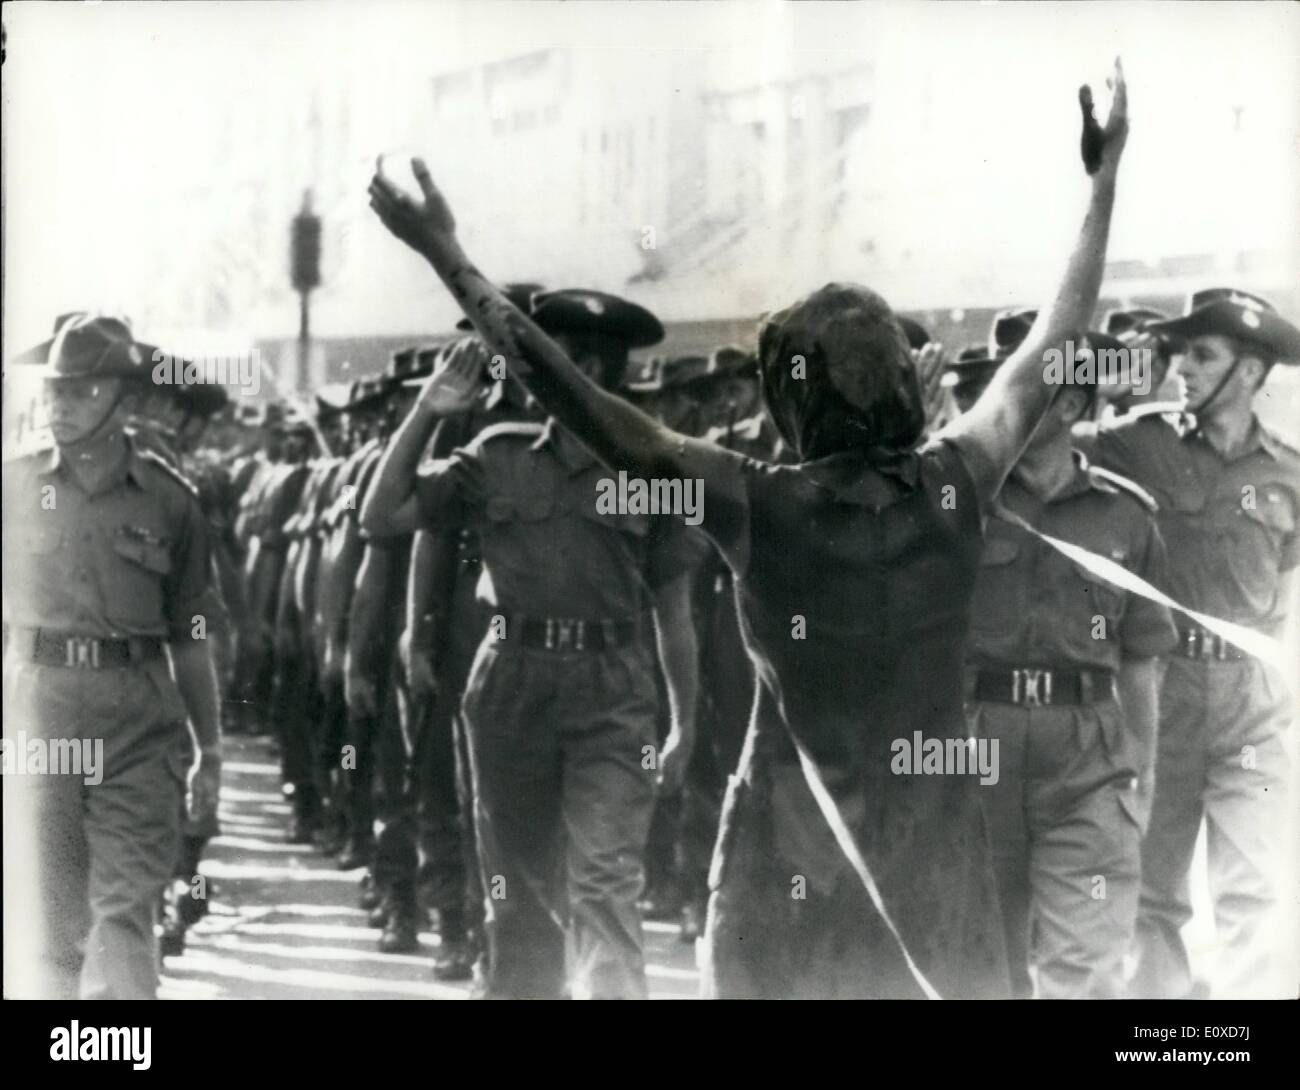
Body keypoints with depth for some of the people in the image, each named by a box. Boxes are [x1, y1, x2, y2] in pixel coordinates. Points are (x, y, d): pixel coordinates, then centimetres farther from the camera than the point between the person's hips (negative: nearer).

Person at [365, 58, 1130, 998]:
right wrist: (1106, 177, 16)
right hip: (931, 849, 2)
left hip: (791, 855, -1)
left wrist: (450, 259, -12)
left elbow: (586, 408, -14)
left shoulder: (761, 508, -12)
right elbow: (1057, 344, 6)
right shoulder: (954, 487, -6)